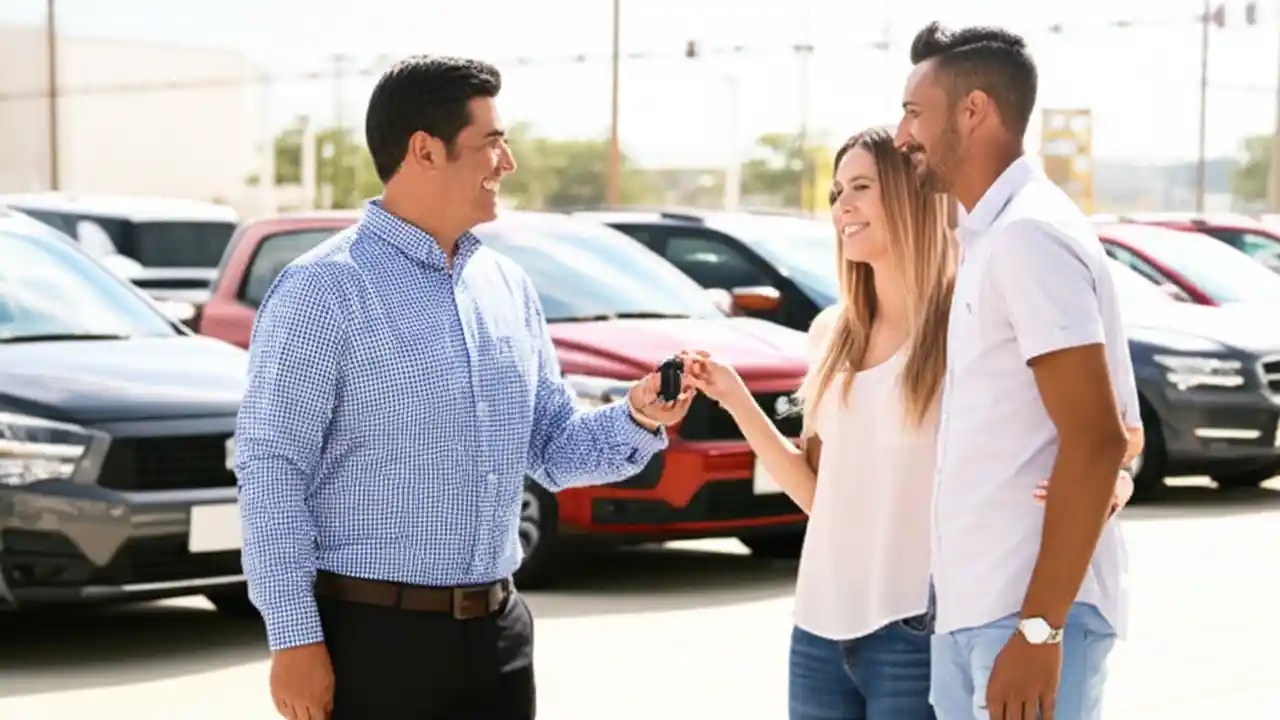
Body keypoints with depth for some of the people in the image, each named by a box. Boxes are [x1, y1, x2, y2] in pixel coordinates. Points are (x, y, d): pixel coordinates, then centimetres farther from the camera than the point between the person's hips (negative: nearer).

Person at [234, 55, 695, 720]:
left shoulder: (509, 288, 10)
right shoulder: (324, 290, -10)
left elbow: (552, 448, 15)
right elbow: (269, 469, -13)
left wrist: (637, 420, -5)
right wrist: (295, 640, -17)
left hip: (494, 633, 6)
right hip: (371, 634, -6)